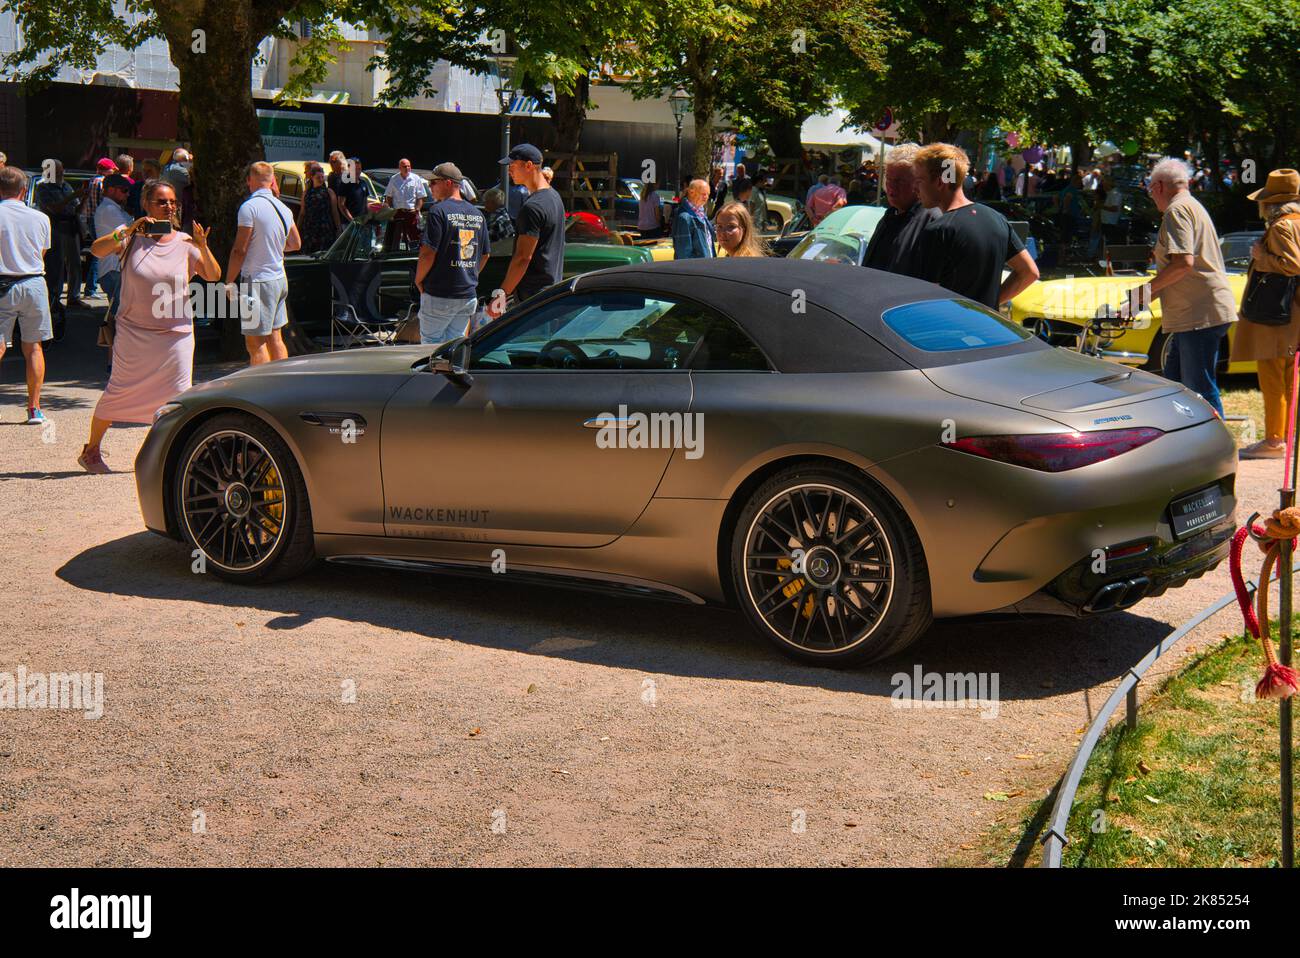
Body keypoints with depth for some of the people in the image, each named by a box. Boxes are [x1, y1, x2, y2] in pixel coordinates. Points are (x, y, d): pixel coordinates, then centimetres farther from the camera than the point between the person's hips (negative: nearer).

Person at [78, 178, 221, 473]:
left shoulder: (184, 243, 2)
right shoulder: (131, 236, -2)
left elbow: (214, 276, -6)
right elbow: (97, 249, -17)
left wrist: (203, 248, -23)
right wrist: (128, 230, -28)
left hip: (176, 333, 1)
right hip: (133, 331, -1)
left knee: (178, 395, -4)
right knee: (118, 392, 6)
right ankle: (91, 450, 22)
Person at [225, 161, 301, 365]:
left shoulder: (250, 207, -14)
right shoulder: (284, 208, 8)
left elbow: (239, 250, -15)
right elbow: (296, 244, 21)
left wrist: (228, 282, -7)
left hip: (258, 280, -8)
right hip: (280, 279, 8)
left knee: (256, 343, -5)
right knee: (274, 337, 15)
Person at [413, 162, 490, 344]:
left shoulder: (439, 211, -12)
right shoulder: (478, 214, 10)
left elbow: (428, 253, -16)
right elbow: (485, 254, 16)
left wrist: (418, 280, -3)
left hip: (439, 295, -6)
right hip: (469, 294, 7)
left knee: (431, 345, 2)